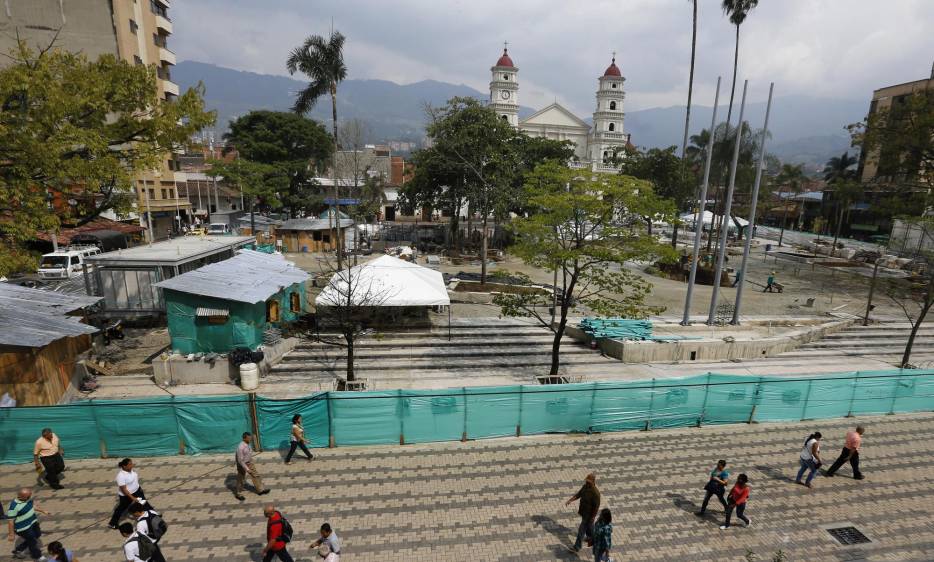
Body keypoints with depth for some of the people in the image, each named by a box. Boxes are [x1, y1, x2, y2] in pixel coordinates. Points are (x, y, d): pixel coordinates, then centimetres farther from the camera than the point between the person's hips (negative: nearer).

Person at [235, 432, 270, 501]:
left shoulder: (248, 444, -7)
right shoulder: (241, 448, -33)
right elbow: (240, 460, -29)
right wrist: (247, 469, -26)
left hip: (249, 463, 8)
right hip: (242, 465, -8)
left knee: (256, 475, 14)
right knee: (241, 480, 13)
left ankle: (260, 490, 28)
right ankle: (238, 494, 37)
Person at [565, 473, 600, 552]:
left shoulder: (595, 493, -30)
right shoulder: (585, 486, -8)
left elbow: (596, 506, -22)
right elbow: (578, 494, 4)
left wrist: (593, 517, -16)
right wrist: (570, 500, -5)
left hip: (589, 514, -7)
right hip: (583, 511, 7)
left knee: (581, 529, 3)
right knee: (588, 525, 28)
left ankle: (577, 547, 15)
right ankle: (591, 537, 53)